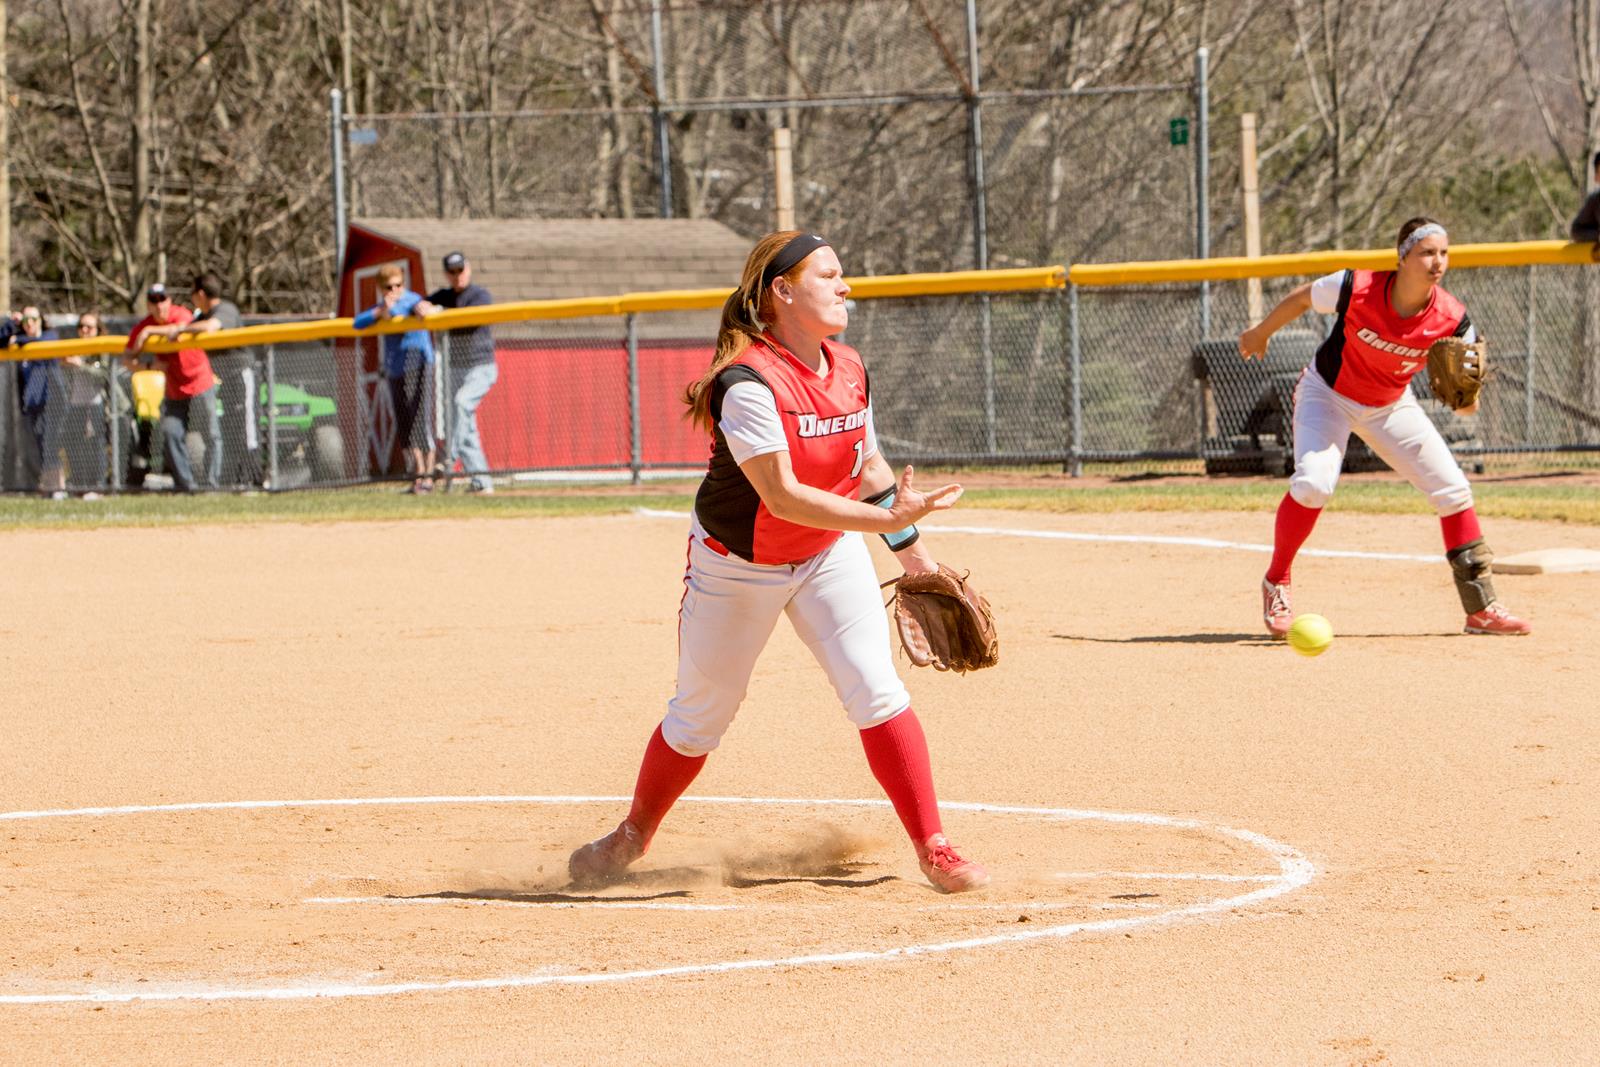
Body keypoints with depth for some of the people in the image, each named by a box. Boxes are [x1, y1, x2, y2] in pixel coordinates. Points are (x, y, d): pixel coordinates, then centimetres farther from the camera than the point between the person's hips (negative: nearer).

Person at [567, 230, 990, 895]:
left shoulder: (849, 371, -6)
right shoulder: (749, 383, -29)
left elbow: (868, 466, 10)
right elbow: (782, 497, -35)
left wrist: (913, 551, 13)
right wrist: (888, 519, -41)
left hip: (828, 554, 5)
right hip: (737, 566, -5)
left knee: (877, 693, -12)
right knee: (700, 717, 9)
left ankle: (933, 850, -7)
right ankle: (633, 838, 33)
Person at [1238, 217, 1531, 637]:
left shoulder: (1451, 319, -24)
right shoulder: (1356, 288, -32)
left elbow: (1467, 405, -16)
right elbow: (1302, 298, -10)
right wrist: (1259, 333, 6)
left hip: (1390, 406, 4)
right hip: (1327, 393, -4)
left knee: (1452, 488, -3)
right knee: (1313, 483, -26)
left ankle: (1481, 607, 8)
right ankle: (1276, 583, -4)